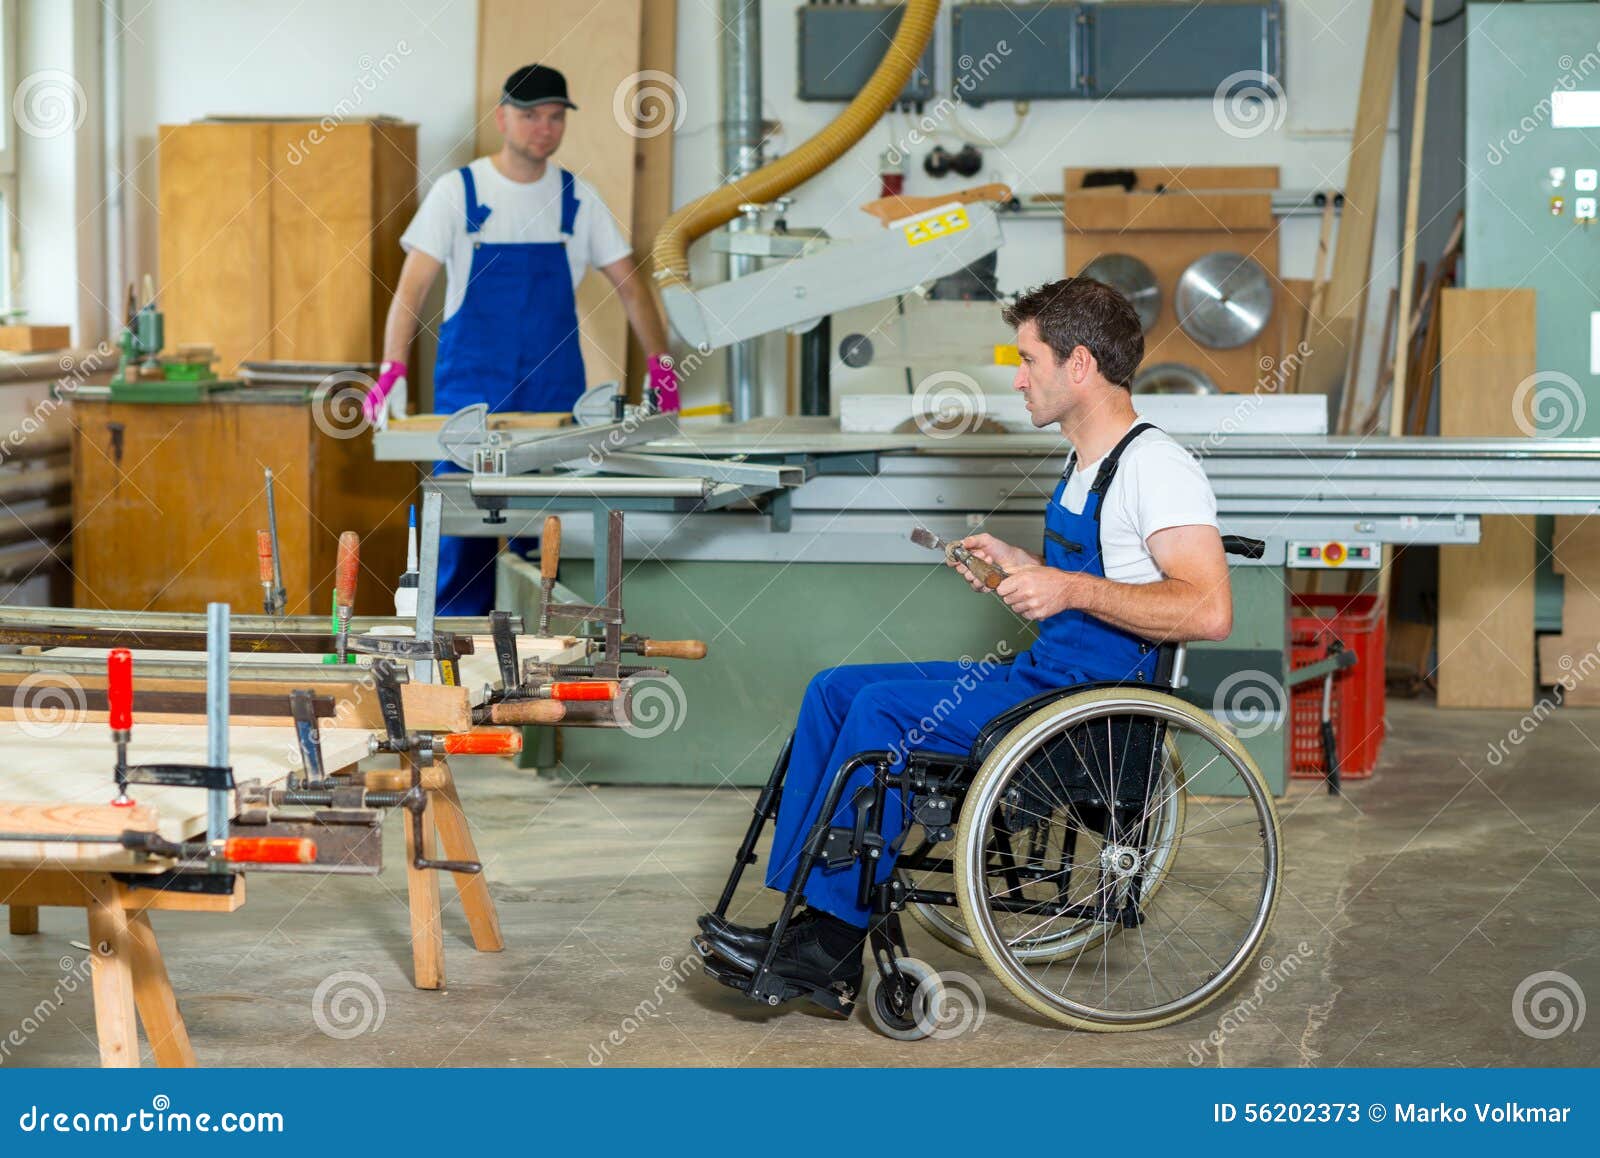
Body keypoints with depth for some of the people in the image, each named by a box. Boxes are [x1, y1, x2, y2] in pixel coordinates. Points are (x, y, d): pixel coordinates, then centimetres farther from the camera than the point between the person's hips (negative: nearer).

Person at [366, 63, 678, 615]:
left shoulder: (577, 198, 6)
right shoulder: (458, 192, -2)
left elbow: (629, 284, 9)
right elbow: (412, 286, -8)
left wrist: (660, 363, -3)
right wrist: (392, 371, -21)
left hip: (555, 395, 2)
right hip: (470, 391, -2)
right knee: (462, 525, -4)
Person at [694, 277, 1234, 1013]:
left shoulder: (1157, 467, -14)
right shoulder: (1086, 462, 17)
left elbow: (1209, 611, -25)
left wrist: (1073, 589, -27)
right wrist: (1020, 564, 14)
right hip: (1040, 675, 11)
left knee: (885, 708, -22)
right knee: (835, 690, 1)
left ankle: (829, 943, -14)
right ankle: (802, 916, -7)